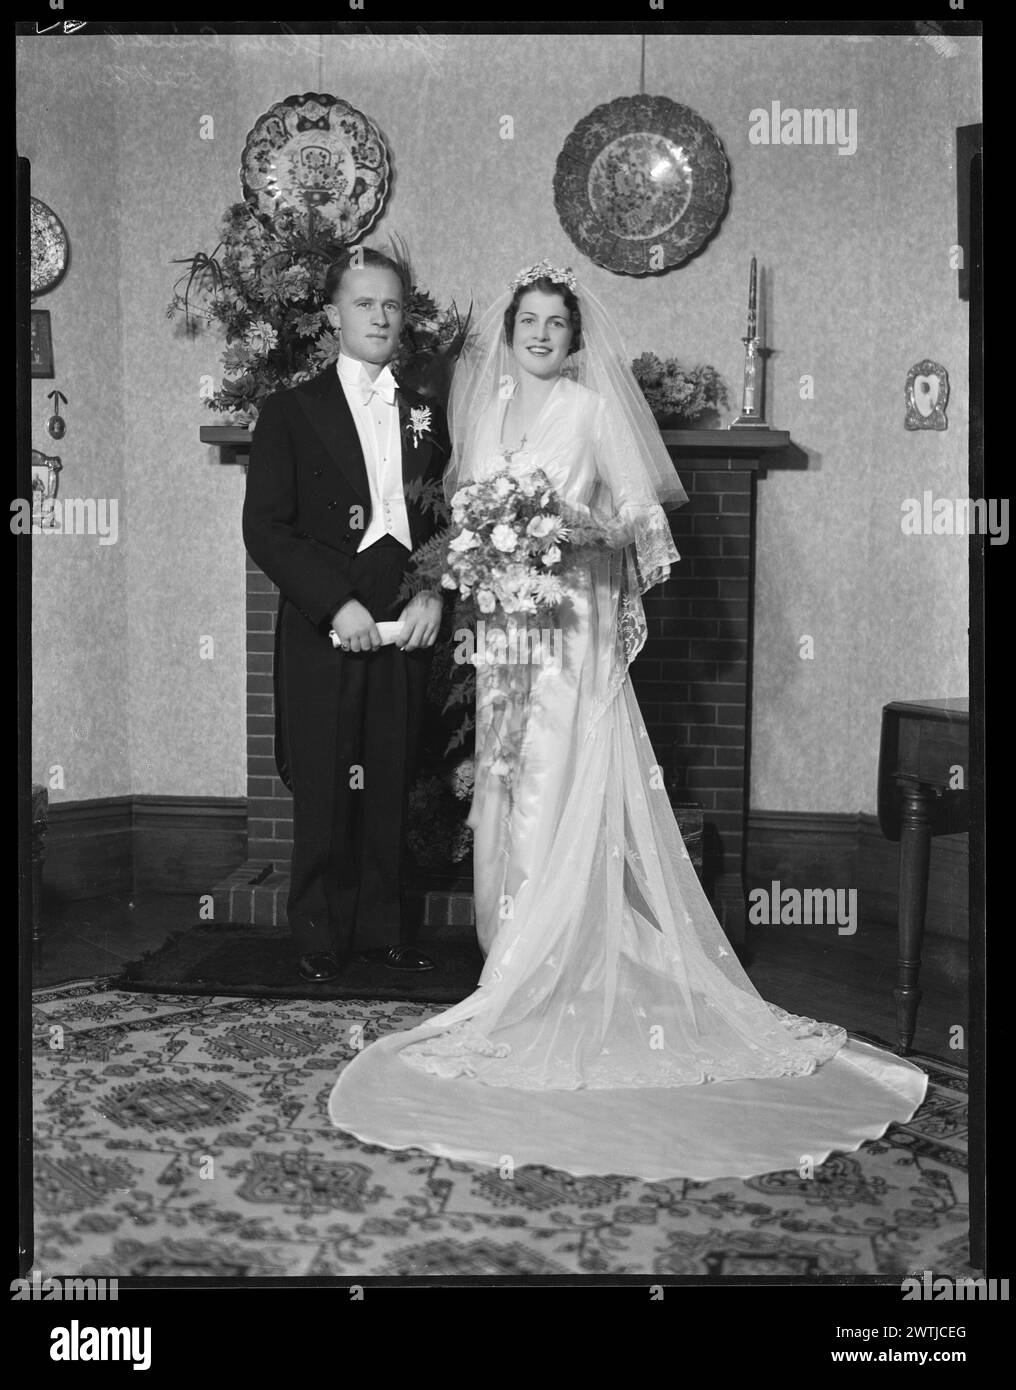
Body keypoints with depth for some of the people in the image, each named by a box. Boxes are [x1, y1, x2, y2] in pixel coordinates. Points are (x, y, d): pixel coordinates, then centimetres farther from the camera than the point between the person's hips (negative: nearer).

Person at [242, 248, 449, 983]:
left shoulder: (428, 414, 13)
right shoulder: (293, 410, 2)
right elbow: (266, 527, -5)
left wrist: (435, 596, -6)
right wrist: (336, 604, -14)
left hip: (407, 629, 3)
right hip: (323, 631, -3)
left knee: (390, 790, 7)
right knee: (324, 792, 3)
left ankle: (385, 927, 21)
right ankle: (322, 936, 17)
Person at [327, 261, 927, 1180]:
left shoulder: (590, 405, -1)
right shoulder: (484, 405, 14)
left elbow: (640, 516, -2)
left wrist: (582, 536, -16)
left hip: (571, 622, -5)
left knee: (563, 787, -7)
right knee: (510, 786, 6)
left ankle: (548, 972, -2)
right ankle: (519, 953, 15)